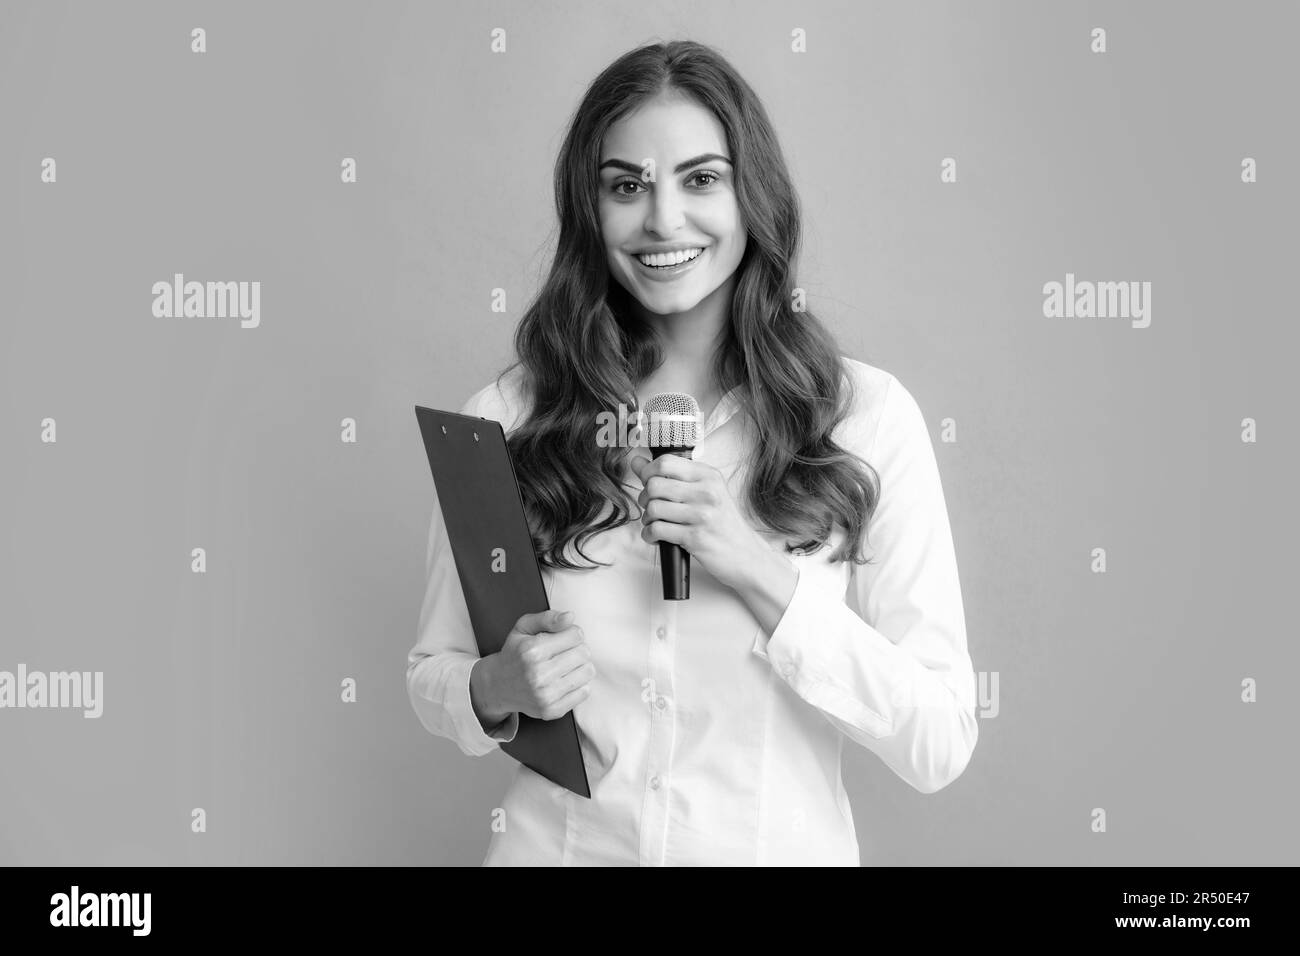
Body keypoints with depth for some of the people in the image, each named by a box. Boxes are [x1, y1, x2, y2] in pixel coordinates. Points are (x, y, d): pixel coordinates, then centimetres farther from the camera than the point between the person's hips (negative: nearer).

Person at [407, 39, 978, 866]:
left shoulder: (868, 416, -12)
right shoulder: (507, 419, -10)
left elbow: (941, 746, -13)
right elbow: (433, 675, 2)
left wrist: (761, 574, -23)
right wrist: (496, 692, -19)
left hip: (783, 843, 0)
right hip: (557, 842, 1)